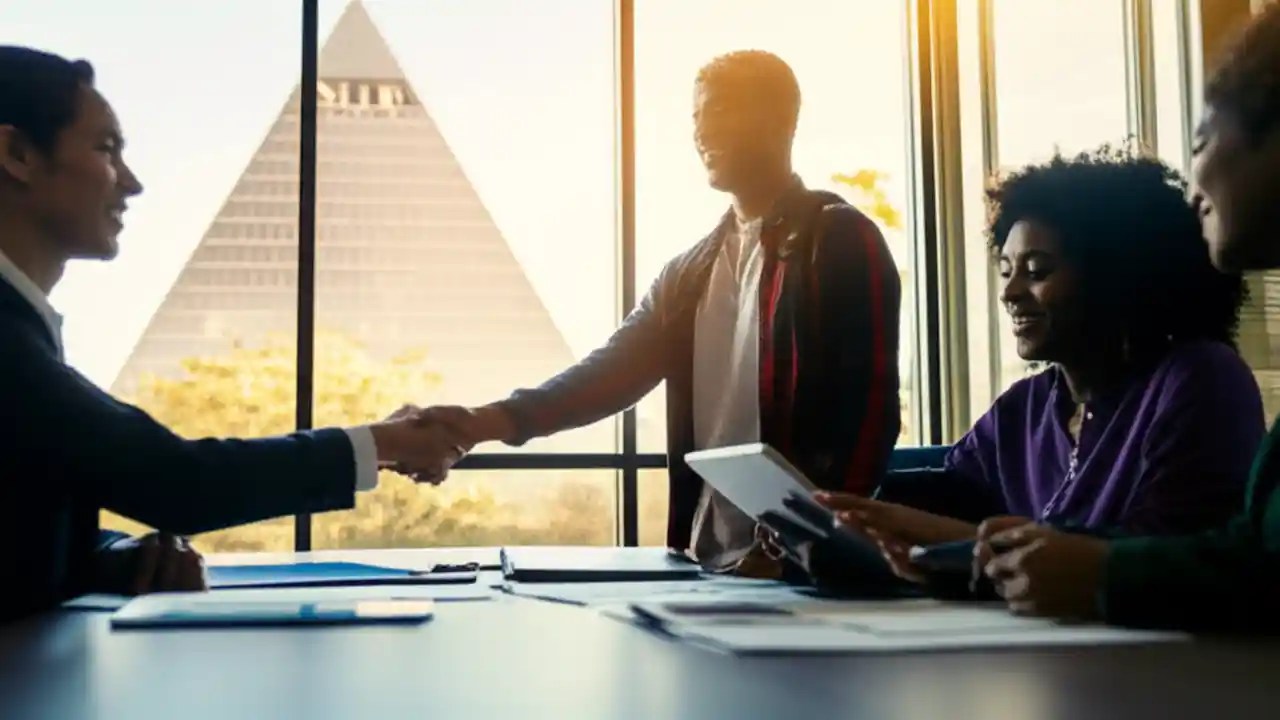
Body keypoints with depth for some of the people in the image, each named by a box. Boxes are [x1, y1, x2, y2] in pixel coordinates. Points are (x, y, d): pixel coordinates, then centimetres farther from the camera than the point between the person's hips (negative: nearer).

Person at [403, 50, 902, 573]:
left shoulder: (843, 243, -3)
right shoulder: (689, 274, 16)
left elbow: (870, 408, -10)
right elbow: (612, 371, 7)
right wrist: (489, 421, -9)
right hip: (710, 561, 6)